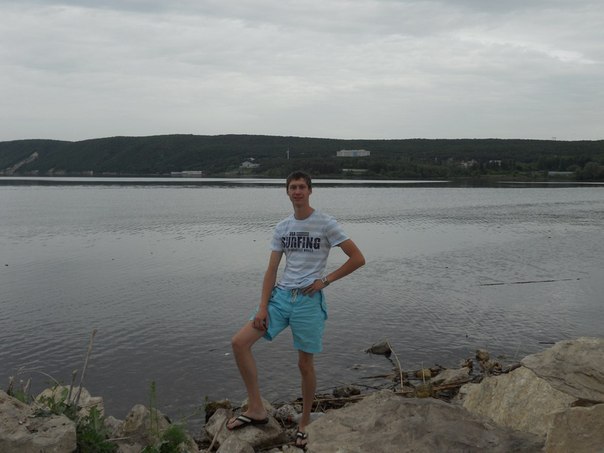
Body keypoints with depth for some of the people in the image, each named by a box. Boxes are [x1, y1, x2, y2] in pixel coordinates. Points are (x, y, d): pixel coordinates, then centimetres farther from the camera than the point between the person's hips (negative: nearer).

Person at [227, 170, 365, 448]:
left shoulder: (326, 224, -5)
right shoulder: (282, 227, 10)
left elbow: (358, 258, -5)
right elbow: (271, 270, 7)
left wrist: (326, 280, -7)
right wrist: (262, 307, -2)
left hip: (308, 300, -5)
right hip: (281, 296, 5)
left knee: (305, 365, 4)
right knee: (239, 342, -7)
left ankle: (304, 423, 25)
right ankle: (256, 409, 2)